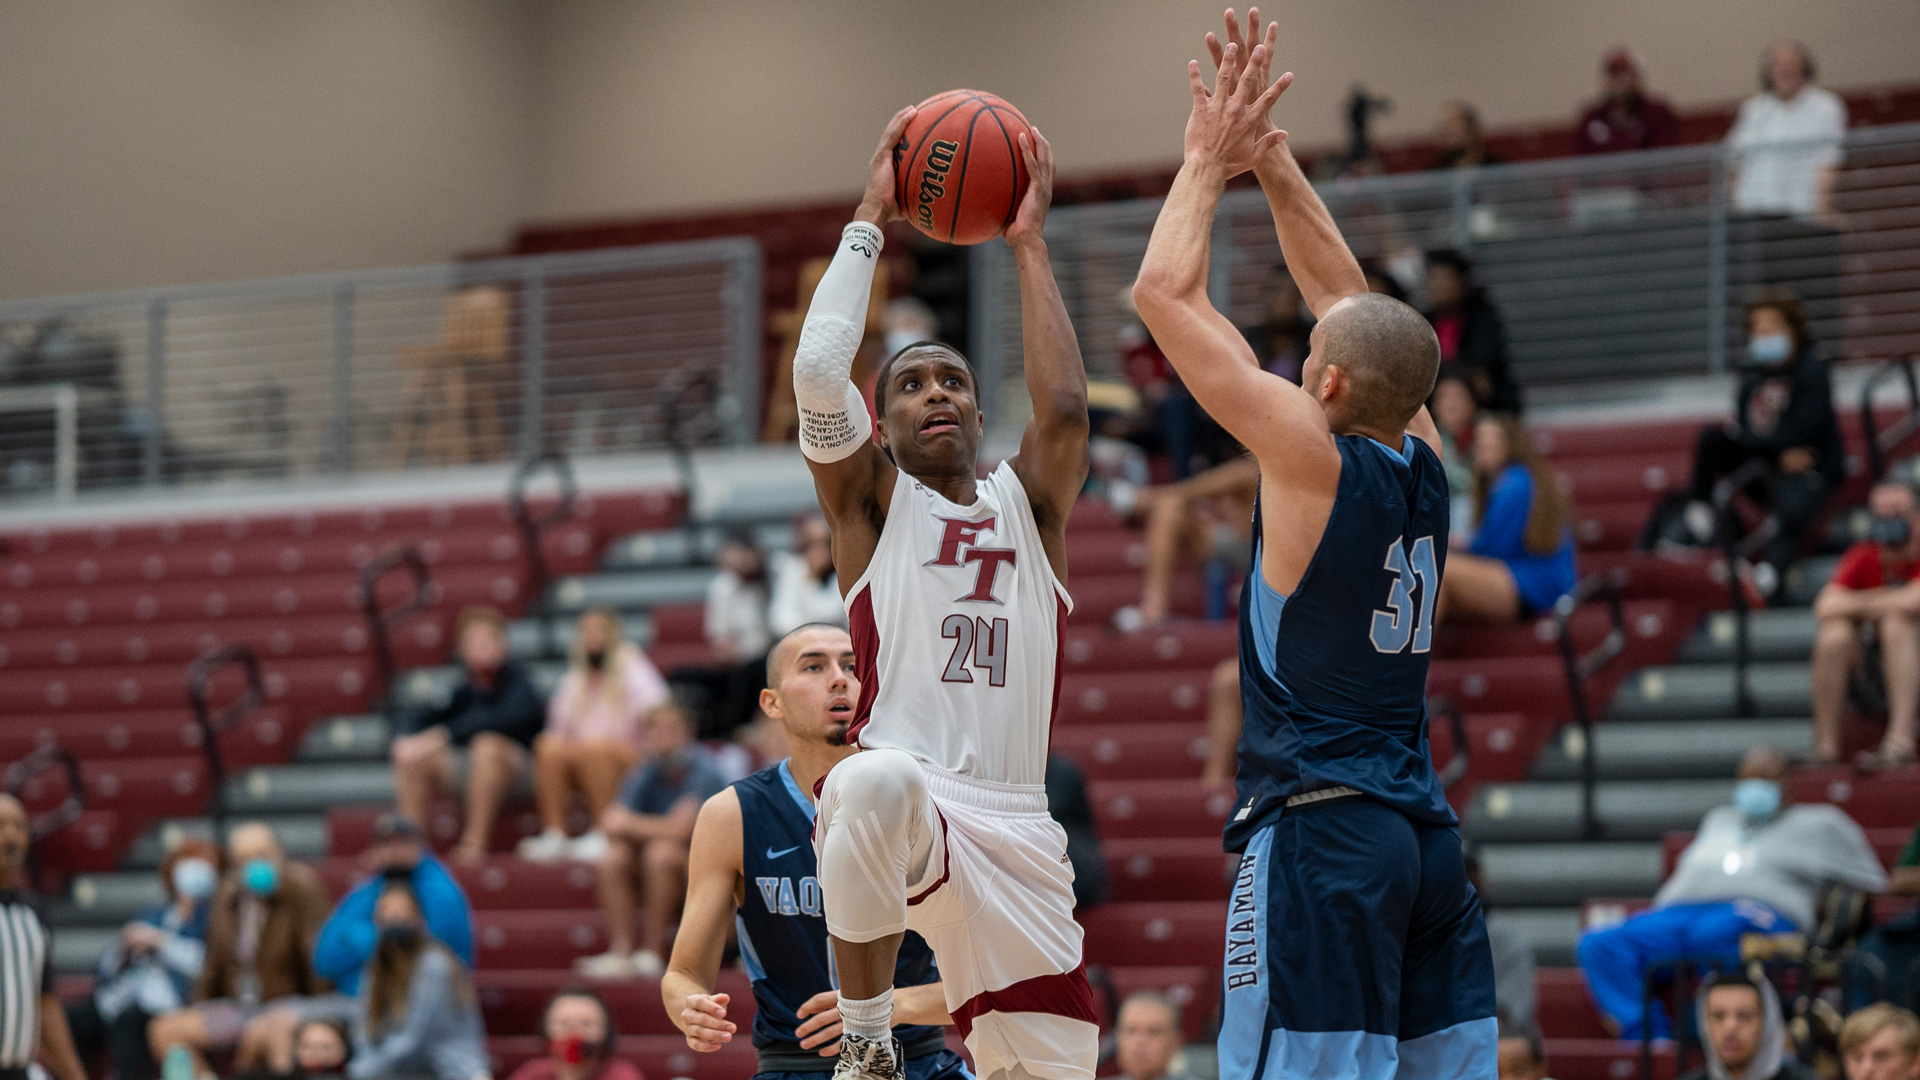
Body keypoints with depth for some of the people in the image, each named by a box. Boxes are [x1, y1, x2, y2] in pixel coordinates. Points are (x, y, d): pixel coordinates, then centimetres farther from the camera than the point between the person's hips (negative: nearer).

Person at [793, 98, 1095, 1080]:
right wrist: (871, 218, 3)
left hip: (1013, 827, 4)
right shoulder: (872, 500, 13)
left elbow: (1065, 405, -1)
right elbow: (817, 371, -5)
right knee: (878, 778, -40)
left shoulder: (1027, 504, 19)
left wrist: (1028, 241, 5)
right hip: (897, 797, -4)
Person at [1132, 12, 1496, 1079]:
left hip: (1319, 835, -8)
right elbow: (1352, 300, 22)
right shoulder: (1421, 460, 8)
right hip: (1429, 836, 8)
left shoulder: (1312, 454, -10)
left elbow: (1167, 292, -5)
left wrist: (1208, 161, 9)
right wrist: (1270, 158, 22)